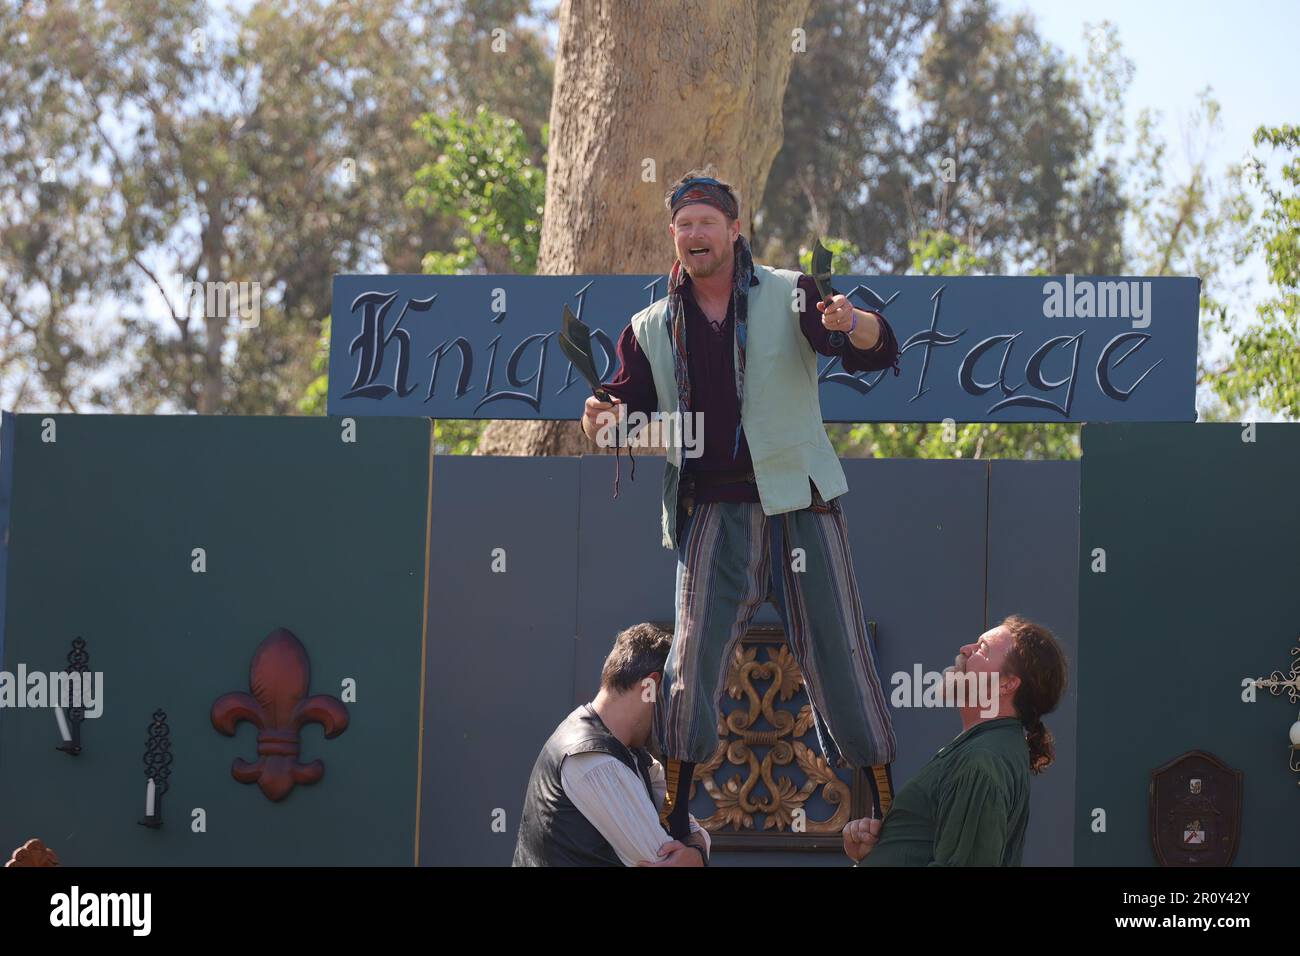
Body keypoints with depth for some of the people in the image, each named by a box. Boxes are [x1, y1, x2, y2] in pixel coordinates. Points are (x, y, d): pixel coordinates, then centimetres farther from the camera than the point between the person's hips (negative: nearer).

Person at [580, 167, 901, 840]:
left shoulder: (789, 296, 2)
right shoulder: (652, 329, 11)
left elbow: (875, 351, -10)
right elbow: (631, 409, 12)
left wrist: (853, 325, -34)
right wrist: (605, 423, -12)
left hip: (802, 507, -2)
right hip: (712, 512, 2)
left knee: (837, 656, -2)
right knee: (691, 656, -8)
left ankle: (887, 808, 7)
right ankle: (671, 819, -1)